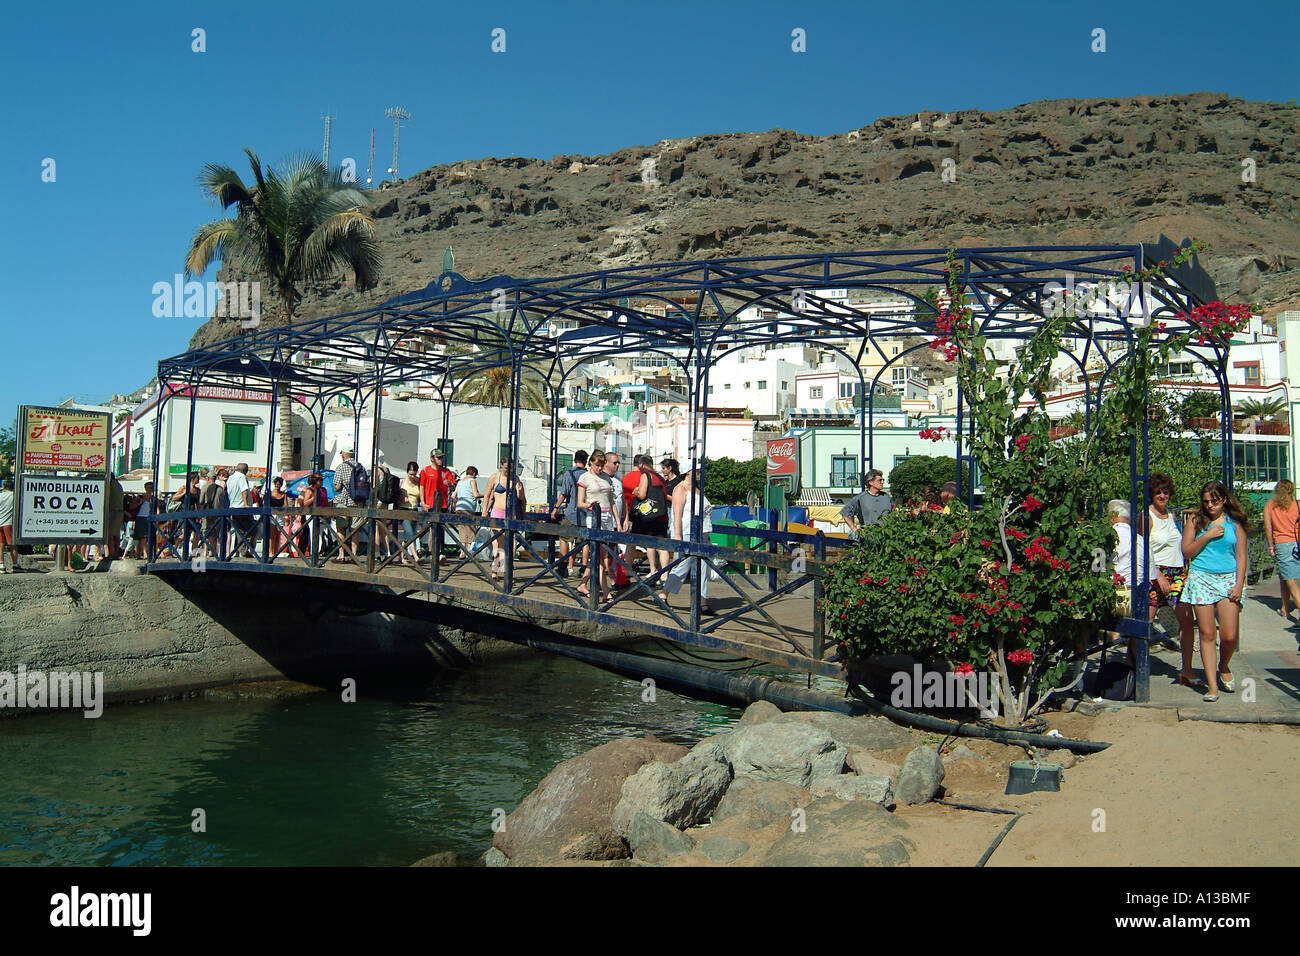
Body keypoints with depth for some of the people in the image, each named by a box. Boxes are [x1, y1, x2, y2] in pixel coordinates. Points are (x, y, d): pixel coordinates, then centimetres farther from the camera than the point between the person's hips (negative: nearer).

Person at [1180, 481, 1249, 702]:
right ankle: (1212, 685, 1)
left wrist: (1239, 584, -3)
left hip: (1228, 579, 0)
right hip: (1201, 578, 0)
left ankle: (1224, 667, 26)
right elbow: (1186, 551, 3)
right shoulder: (1196, 521, 8)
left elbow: (1241, 556, 6)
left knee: (1229, 636, -5)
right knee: (1207, 634, -3)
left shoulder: (1235, 523, 8)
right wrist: (1207, 536, -9)